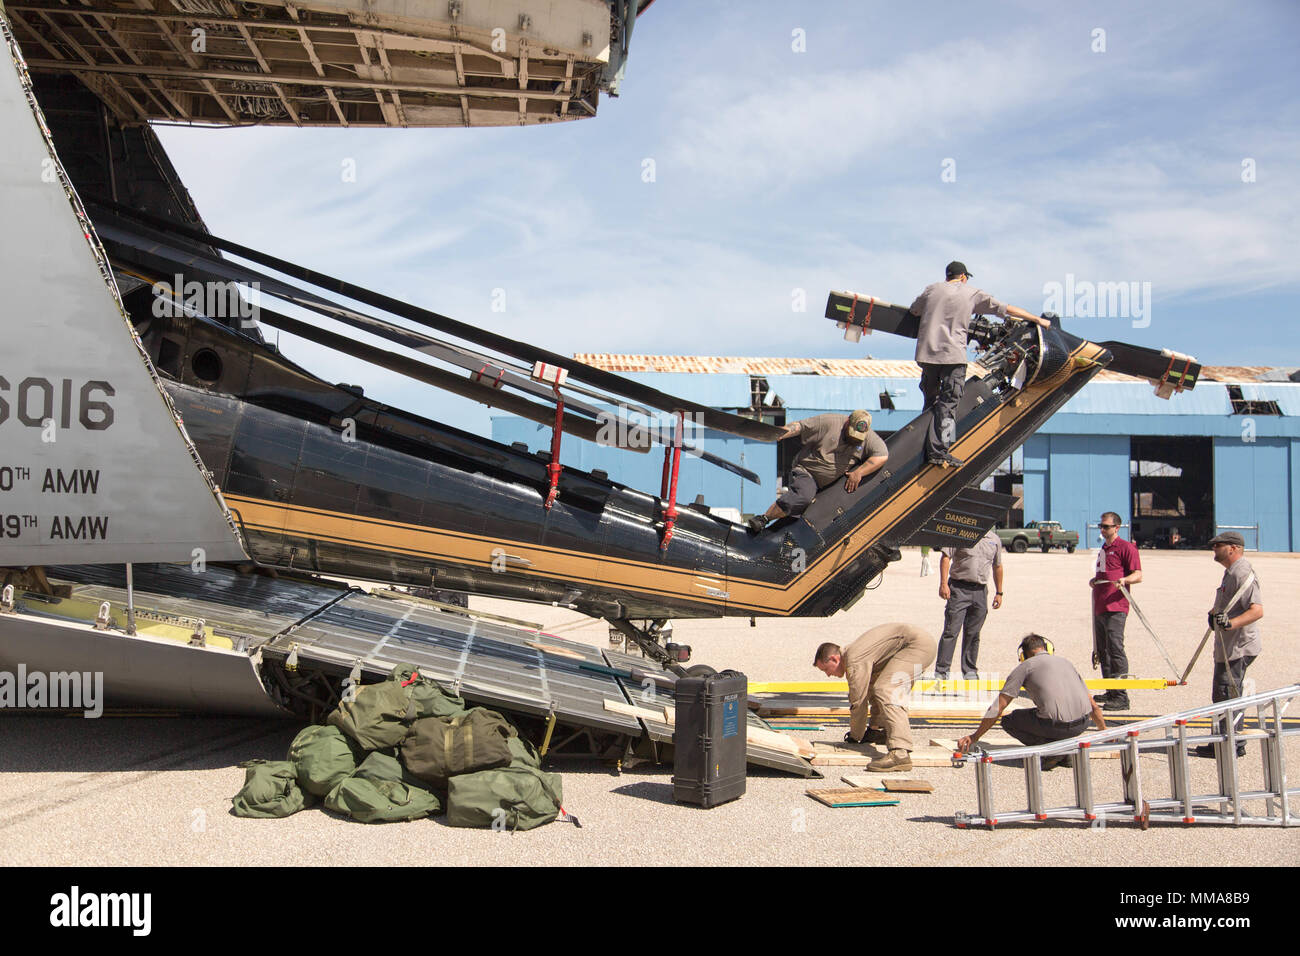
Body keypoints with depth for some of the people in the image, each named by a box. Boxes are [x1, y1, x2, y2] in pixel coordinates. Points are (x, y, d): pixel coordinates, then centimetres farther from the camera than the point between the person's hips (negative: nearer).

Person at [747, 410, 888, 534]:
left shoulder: (869, 438, -4)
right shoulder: (828, 422, -13)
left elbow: (882, 456, -15)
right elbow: (799, 426, -12)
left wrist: (859, 473, -22)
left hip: (831, 483, 6)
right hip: (806, 471, -6)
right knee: (803, 497, -28)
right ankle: (762, 519, -25)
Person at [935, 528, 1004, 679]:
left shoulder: (994, 539, 12)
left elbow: (997, 567, 21)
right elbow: (946, 557, -5)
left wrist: (999, 593, 20)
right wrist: (943, 584, -15)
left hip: (980, 592, 4)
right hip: (959, 589, -4)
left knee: (973, 634, 9)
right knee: (951, 631, -7)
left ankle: (970, 671, 18)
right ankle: (941, 671, -5)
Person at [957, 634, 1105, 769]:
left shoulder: (1025, 666, 11)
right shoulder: (1065, 662, 25)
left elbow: (999, 706, 7)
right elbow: (1092, 704, 30)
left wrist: (975, 736, 14)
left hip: (1056, 725, -6)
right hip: (1082, 724, 6)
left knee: (1009, 721, 16)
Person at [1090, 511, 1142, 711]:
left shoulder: (1126, 547, -4)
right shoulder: (1104, 548, 23)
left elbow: (1138, 575, -10)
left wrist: (1124, 580, -29)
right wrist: (1095, 581, 17)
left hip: (1115, 608, -10)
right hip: (1099, 608, 10)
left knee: (1115, 649, -14)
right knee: (1102, 651, 12)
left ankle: (1121, 696, -14)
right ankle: (1110, 693, 19)